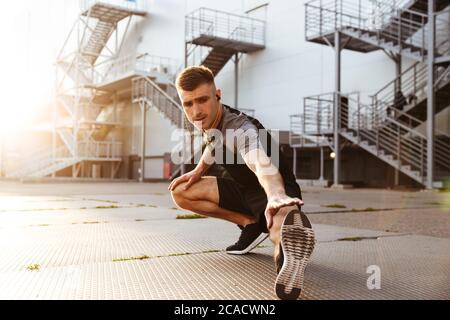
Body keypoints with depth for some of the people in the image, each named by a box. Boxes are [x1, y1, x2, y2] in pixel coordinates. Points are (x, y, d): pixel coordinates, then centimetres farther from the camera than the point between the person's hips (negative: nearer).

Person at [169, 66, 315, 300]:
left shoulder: (241, 129, -30)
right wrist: (199, 170, 4)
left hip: (274, 192, -10)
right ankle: (251, 225, -2)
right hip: (245, 190, 10)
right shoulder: (209, 122, -4)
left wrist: (275, 196, -73)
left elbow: (262, 164, -52)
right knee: (181, 193, 0)